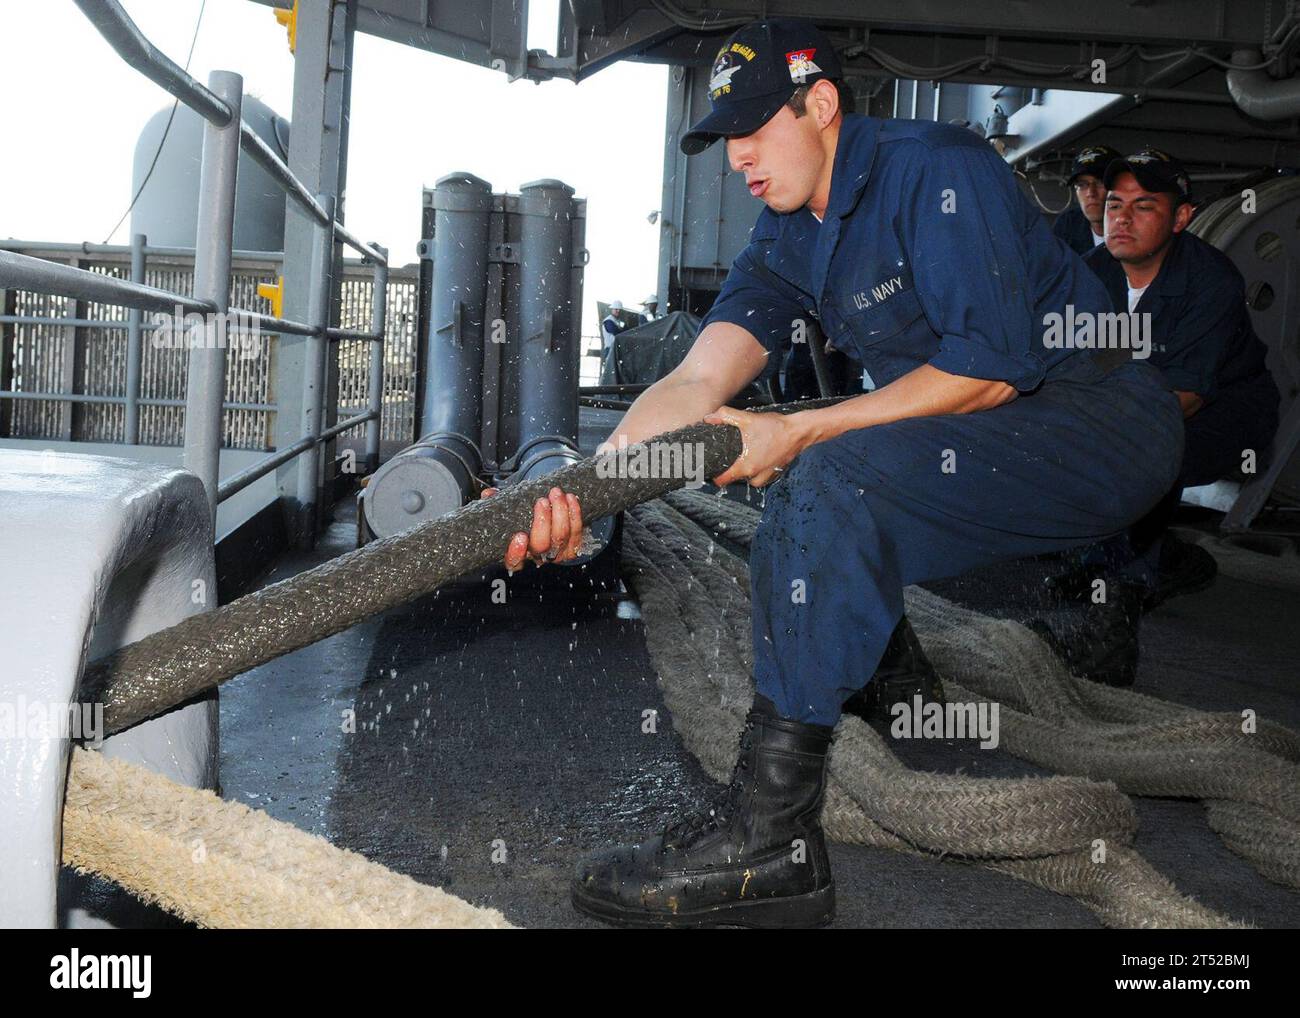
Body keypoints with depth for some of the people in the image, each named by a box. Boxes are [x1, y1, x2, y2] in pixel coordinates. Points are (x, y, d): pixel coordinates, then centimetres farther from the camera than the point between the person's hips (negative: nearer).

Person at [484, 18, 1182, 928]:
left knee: (838, 478, -28)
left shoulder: (939, 170, -13)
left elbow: (993, 364, -21)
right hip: (981, 439, 9)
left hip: (1102, 418, -9)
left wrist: (801, 433, -21)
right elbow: (695, 383, -7)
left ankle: (768, 839, -26)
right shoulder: (787, 244, 8)